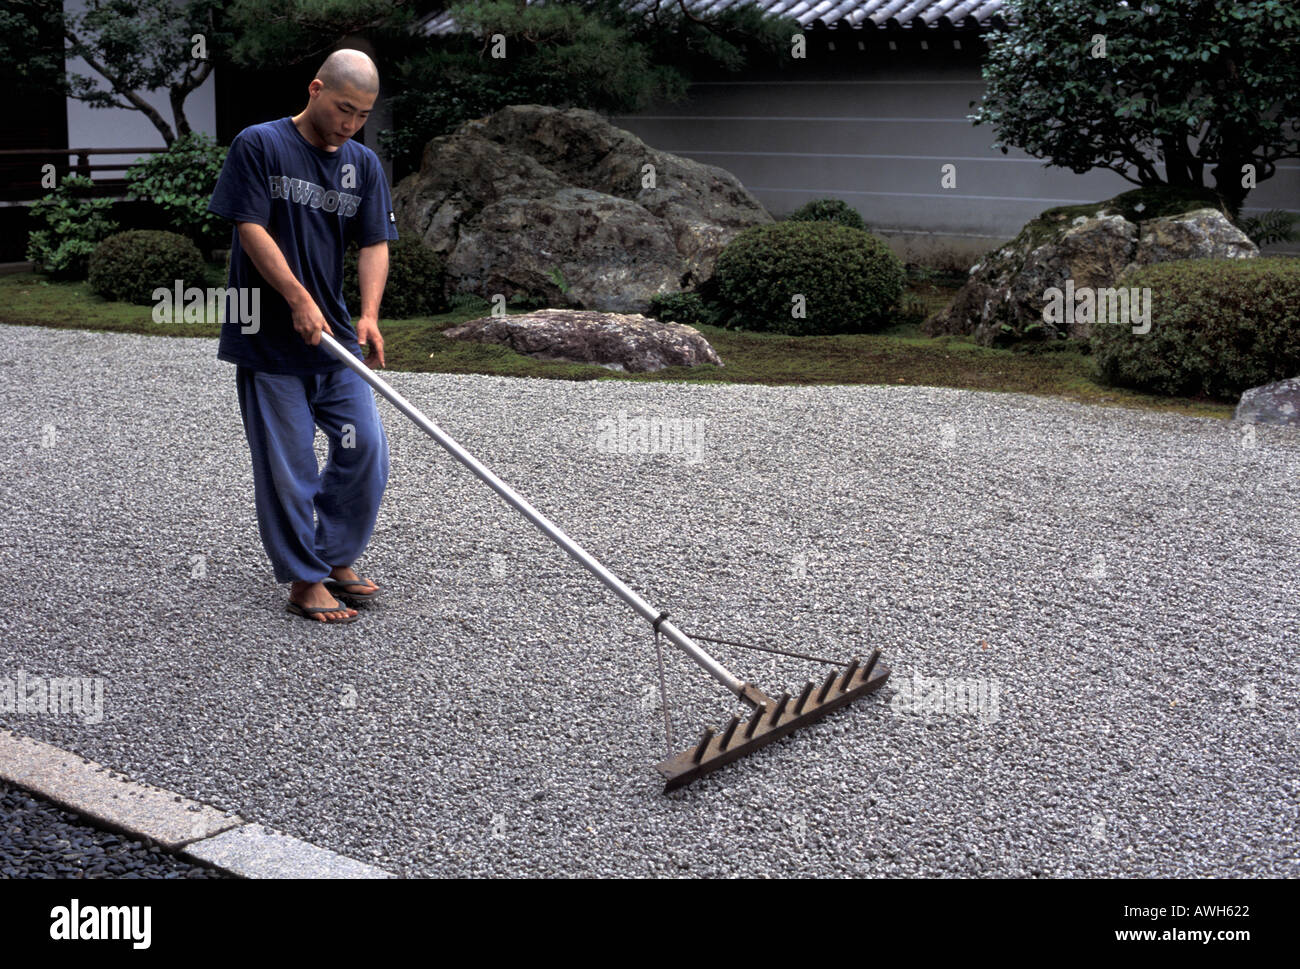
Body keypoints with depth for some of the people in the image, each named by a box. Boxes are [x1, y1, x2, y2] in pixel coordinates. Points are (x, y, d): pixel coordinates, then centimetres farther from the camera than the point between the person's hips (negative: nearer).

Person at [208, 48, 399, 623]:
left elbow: (374, 244, 3)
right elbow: (251, 229, -12)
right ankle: (305, 582, 12)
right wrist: (299, 299, -20)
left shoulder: (364, 165, 8)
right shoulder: (259, 145, -6)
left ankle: (337, 560, 22)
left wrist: (369, 315, -13)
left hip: (335, 339, 5)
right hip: (268, 340, -5)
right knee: (287, 466, 1)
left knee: (366, 447, 3)